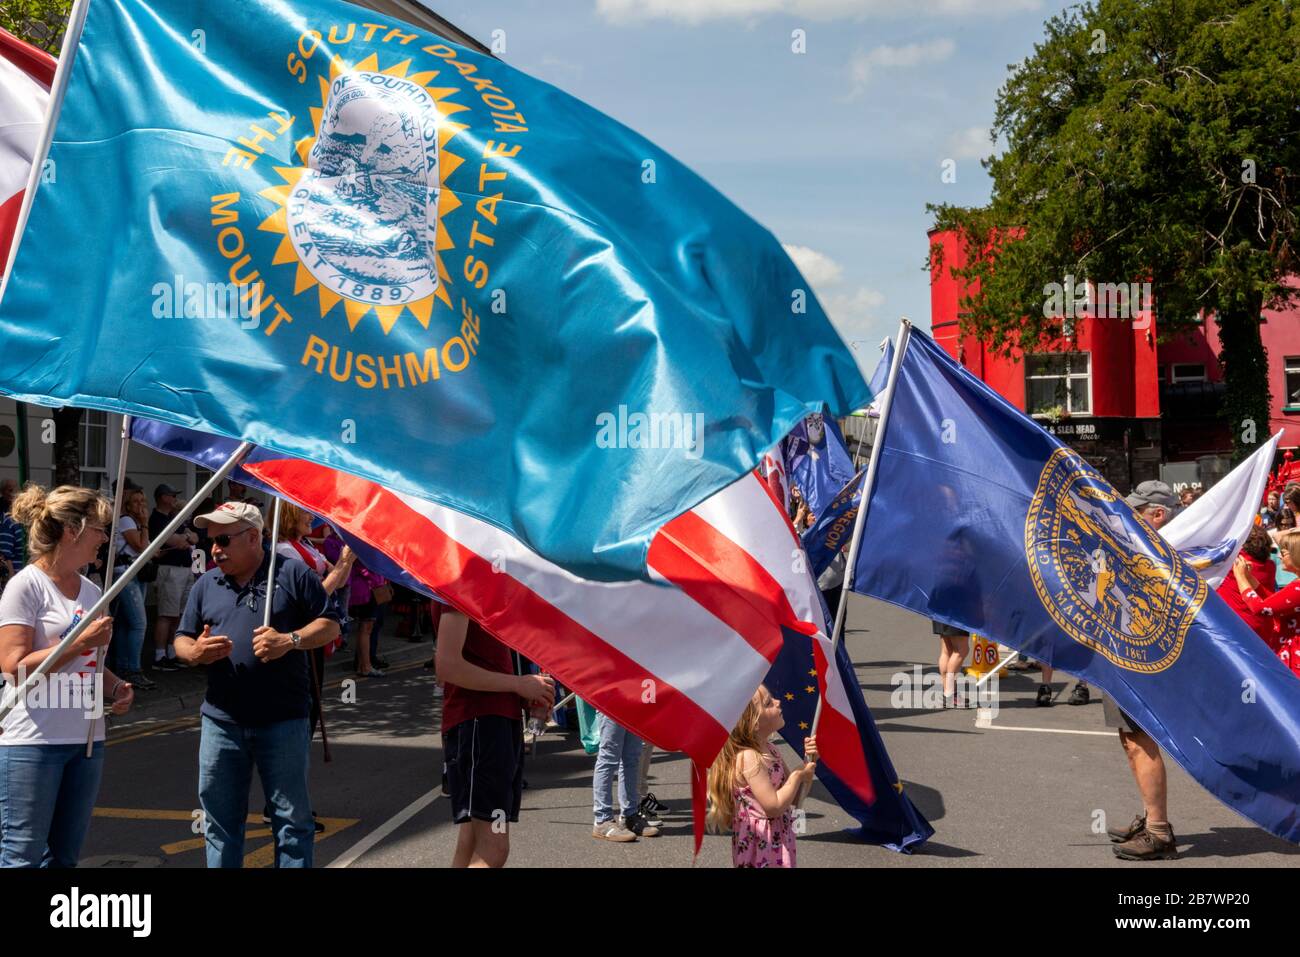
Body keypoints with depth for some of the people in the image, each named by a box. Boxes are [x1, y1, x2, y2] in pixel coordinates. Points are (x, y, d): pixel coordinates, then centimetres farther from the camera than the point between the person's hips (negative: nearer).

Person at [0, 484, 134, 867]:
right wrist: (82, 642, -19)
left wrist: (116, 687, 4)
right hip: (33, 743, -7)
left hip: (86, 738, 7)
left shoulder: (90, 591, 12)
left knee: (65, 855, 12)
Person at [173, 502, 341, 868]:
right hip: (221, 721, 4)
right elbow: (181, 640, 15)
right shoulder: (206, 585, 12)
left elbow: (329, 625, -1)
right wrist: (195, 652, -9)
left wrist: (289, 641, -18)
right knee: (220, 822, 11)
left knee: (293, 819, 5)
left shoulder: (293, 574, -1)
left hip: (283, 722, -4)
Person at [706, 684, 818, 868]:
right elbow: (774, 807, -24)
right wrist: (798, 776, -13)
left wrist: (808, 761, -1)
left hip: (778, 840, 9)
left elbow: (794, 797, 12)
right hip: (762, 846, -9)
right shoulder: (748, 758, -21)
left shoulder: (768, 749, 6)